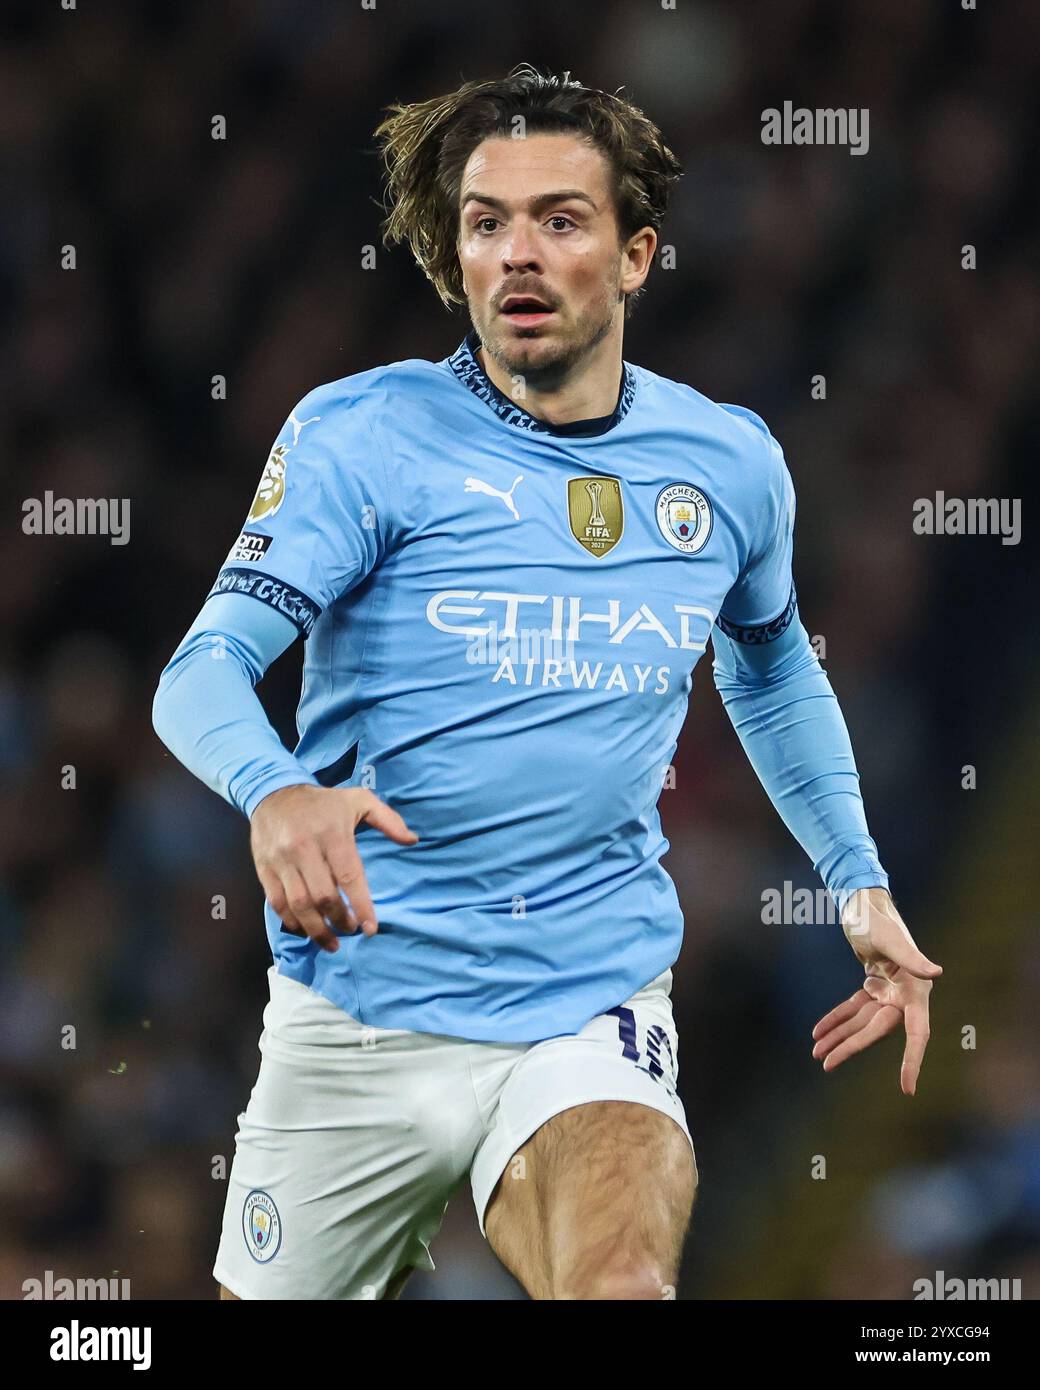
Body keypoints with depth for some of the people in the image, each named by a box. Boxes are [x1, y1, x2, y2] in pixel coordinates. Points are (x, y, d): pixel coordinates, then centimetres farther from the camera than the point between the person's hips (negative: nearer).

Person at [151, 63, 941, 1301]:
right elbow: (204, 671, -15)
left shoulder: (731, 464, 5)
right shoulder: (358, 434, -6)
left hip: (592, 1010, 0)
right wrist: (274, 792, -36)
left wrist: (860, 883, 19)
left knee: (621, 1283, -31)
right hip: (361, 1004, 0)